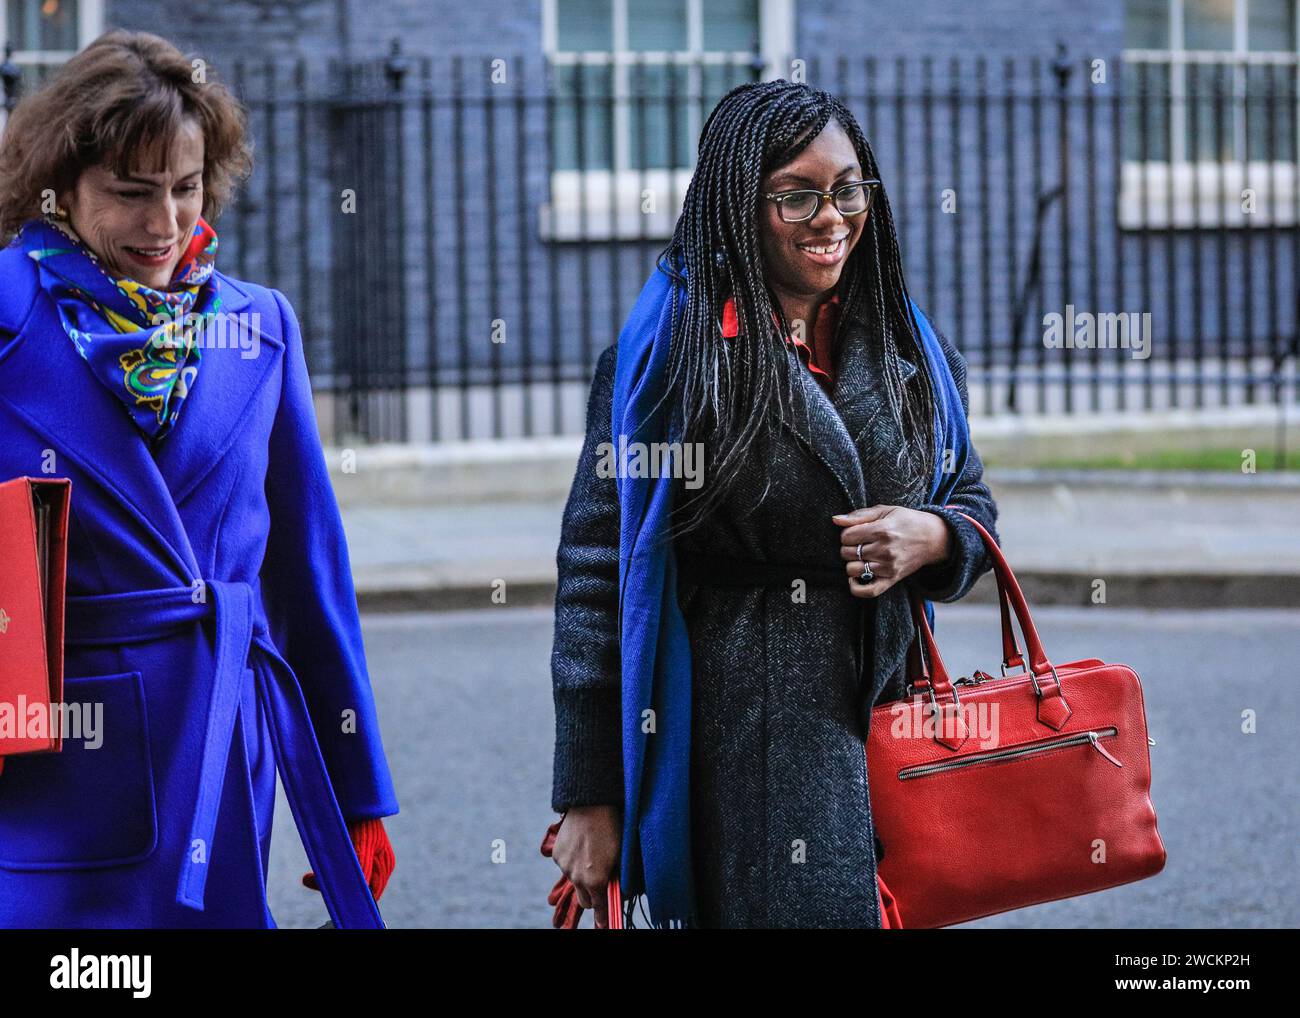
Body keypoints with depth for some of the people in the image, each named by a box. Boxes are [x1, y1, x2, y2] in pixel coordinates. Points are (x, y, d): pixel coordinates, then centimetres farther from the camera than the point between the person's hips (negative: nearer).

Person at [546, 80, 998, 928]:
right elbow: (596, 571, -6)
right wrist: (587, 797, -9)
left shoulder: (910, 350, 9)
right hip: (731, 749, -5)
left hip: (884, 717, 5)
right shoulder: (667, 350, -6)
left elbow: (975, 508, 19)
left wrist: (933, 538, -8)